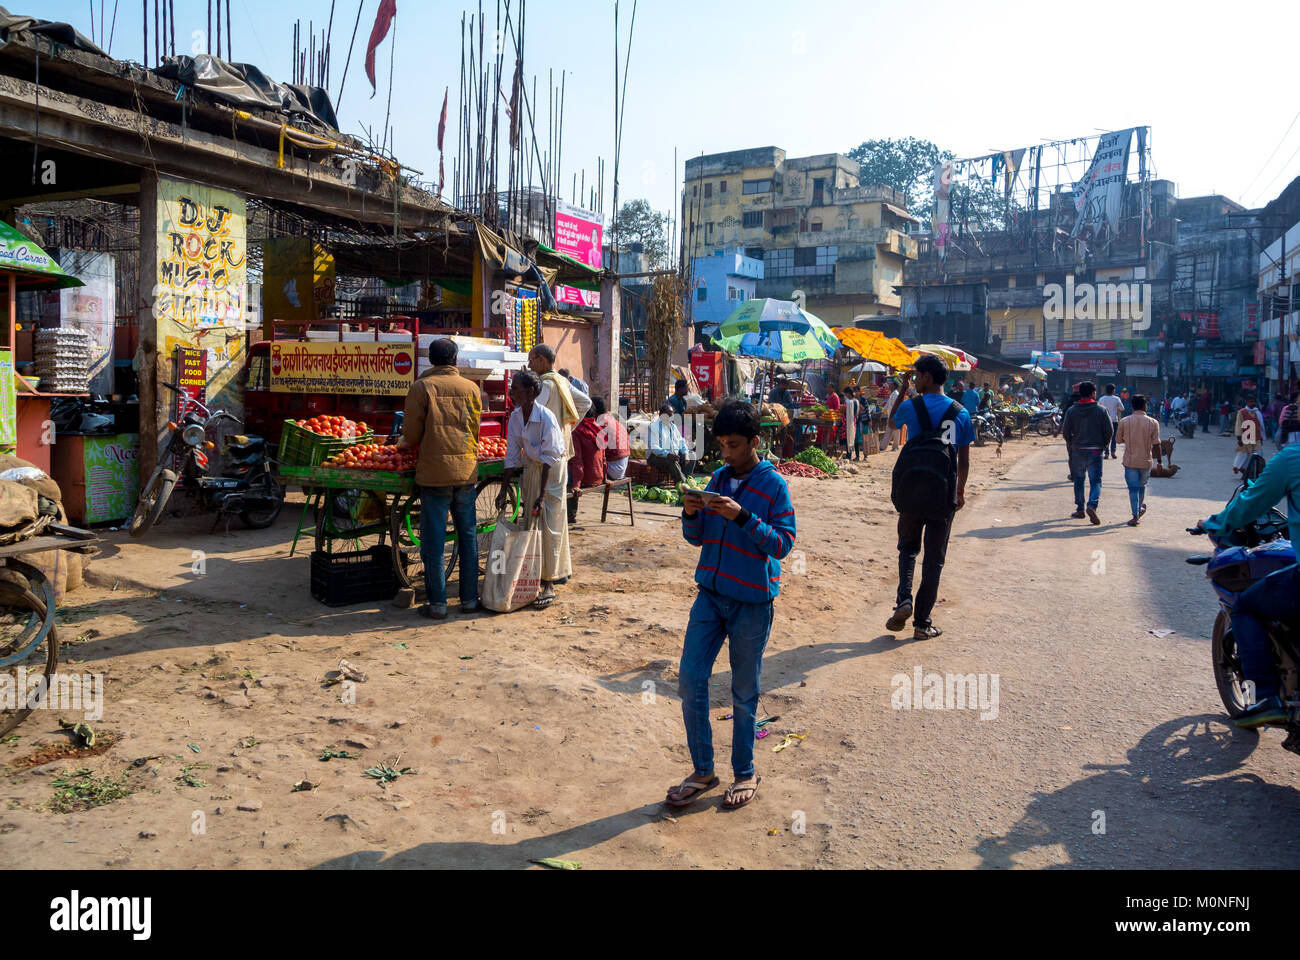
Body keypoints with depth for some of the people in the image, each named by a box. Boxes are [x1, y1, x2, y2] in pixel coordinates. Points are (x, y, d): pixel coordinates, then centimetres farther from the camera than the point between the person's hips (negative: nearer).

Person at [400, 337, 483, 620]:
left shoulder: (421, 388, -5)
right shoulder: (471, 388, 4)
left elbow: (412, 434, -4)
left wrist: (406, 442, 19)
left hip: (434, 472, -3)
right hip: (467, 469, 3)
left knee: (434, 539, 3)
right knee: (468, 536, 11)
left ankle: (437, 604, 6)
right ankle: (469, 599, 16)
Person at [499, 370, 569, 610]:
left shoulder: (546, 417, -25)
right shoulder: (515, 416, -5)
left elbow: (549, 458, -24)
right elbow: (512, 455, 1)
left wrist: (542, 495, -25)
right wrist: (504, 489, -1)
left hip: (552, 471, -7)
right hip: (531, 468, 7)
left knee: (549, 524, -7)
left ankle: (549, 585, -5)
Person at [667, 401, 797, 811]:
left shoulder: (774, 485, -8)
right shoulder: (718, 480, 7)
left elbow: (783, 543, -14)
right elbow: (696, 538, 12)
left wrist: (742, 517, -25)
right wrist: (690, 514, -9)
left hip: (751, 601, -5)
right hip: (711, 593, 5)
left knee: (745, 693, 7)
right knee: (690, 680, 2)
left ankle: (745, 774, 25)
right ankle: (702, 771, 18)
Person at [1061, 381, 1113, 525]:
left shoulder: (1072, 410, -1)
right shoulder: (1101, 410, -5)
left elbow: (1065, 432, 0)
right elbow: (1109, 431, -5)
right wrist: (1104, 444, 13)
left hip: (1077, 450, 2)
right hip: (1095, 451, -2)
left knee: (1078, 480, 14)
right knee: (1095, 480, 2)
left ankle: (1080, 510, 17)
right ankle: (1092, 505, -21)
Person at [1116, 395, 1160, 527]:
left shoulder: (1124, 421, -6)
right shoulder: (1153, 422, -7)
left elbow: (1119, 440, 2)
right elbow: (1156, 444, -8)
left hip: (1130, 460, -1)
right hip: (1146, 461, 1)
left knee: (1133, 488, 3)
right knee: (1142, 485, 22)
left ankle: (1135, 516, -1)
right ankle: (1141, 508, 39)